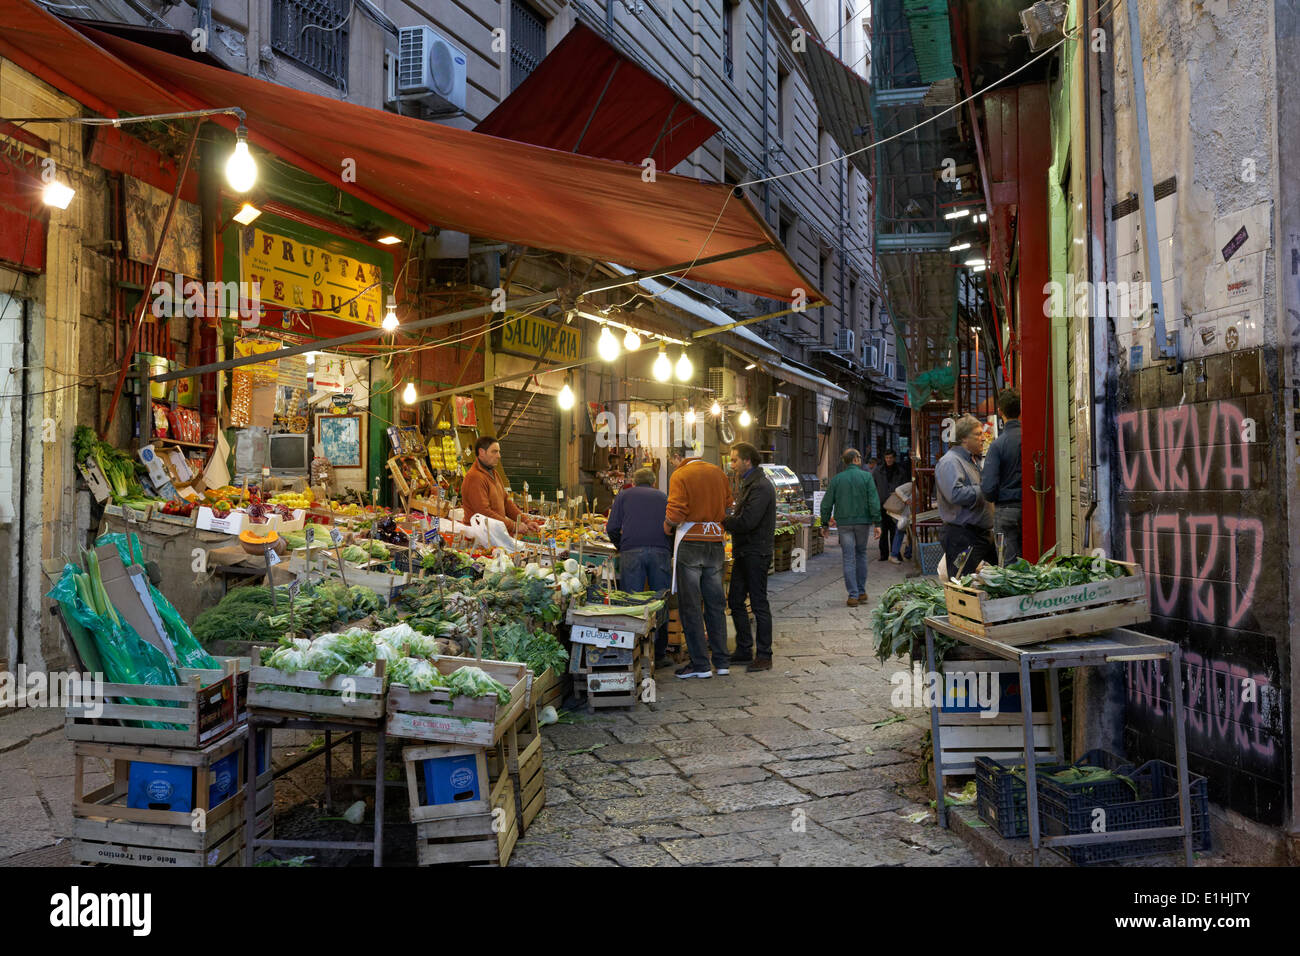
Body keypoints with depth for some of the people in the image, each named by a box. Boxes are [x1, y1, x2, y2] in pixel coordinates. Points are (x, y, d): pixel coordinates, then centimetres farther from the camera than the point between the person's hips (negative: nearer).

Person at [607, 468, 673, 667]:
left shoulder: (624, 495, 21)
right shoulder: (663, 497, 27)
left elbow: (612, 528, 10)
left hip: (632, 552, -1)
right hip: (661, 551, 1)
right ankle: (659, 654, 8)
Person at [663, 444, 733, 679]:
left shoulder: (680, 476, -7)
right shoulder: (717, 472, 11)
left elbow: (675, 514, -16)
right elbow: (728, 508, 12)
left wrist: (667, 527, 3)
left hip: (690, 543, -6)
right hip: (716, 543, 6)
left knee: (690, 606, 1)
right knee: (715, 604, 12)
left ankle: (700, 664, 2)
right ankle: (722, 662, 14)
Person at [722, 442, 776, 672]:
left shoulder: (761, 487, -17)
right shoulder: (748, 484, 16)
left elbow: (747, 522, -24)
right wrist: (727, 519, 1)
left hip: (756, 554, -10)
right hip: (744, 553, 10)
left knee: (759, 604, -3)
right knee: (735, 601, 12)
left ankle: (764, 656, 5)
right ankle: (744, 651, 22)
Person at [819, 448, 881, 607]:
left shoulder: (836, 479, 0)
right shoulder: (866, 477, -4)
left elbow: (826, 504, 2)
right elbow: (874, 501, -10)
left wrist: (824, 524, 12)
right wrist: (877, 523, -8)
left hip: (844, 523, 0)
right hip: (863, 522, 0)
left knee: (849, 559, 2)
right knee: (861, 554, 18)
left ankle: (853, 595, -1)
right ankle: (861, 591, 22)